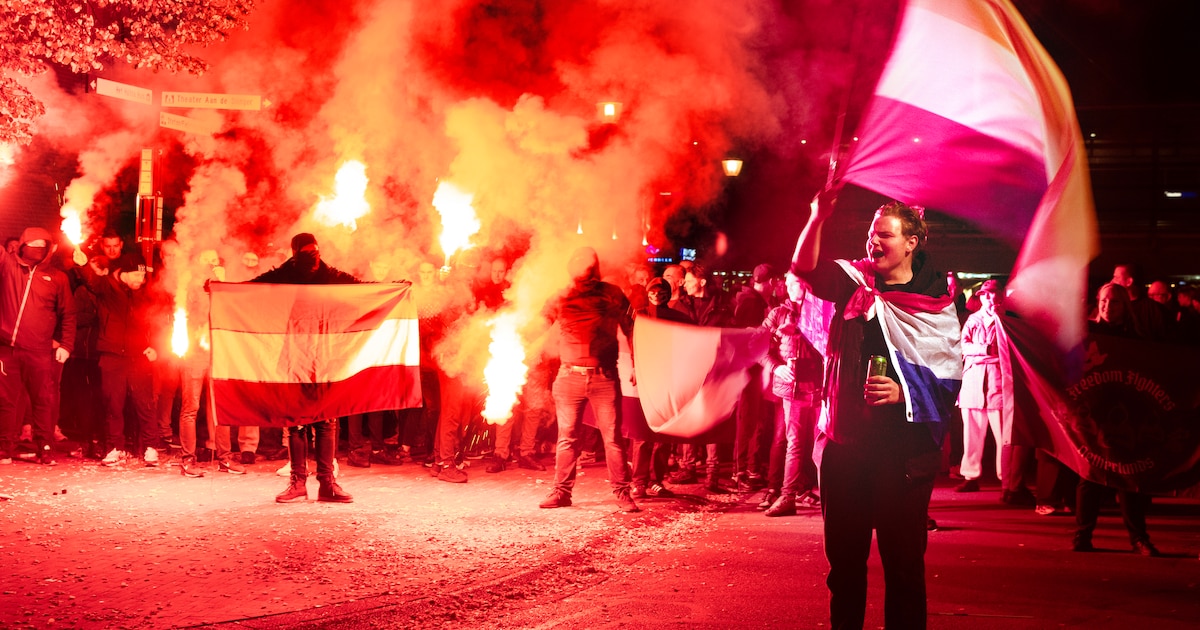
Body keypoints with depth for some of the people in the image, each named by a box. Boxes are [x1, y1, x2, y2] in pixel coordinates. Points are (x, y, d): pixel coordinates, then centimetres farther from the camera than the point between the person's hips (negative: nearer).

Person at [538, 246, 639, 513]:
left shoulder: (612, 295, 1)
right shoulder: (562, 298, 2)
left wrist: (636, 364, 5)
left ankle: (622, 493, 4)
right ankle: (562, 491, 13)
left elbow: (630, 329, 8)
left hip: (605, 377, -1)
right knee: (567, 437, 6)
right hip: (570, 377, 1)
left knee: (612, 437, -2)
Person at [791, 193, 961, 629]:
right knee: (844, 556, 11)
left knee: (903, 558, 2)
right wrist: (819, 217, -20)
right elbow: (805, 267, -8)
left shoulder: (935, 303, -1)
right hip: (844, 442, 3)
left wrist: (905, 393, -17)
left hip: (903, 450, -3)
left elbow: (949, 379, -2)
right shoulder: (856, 282, 8)